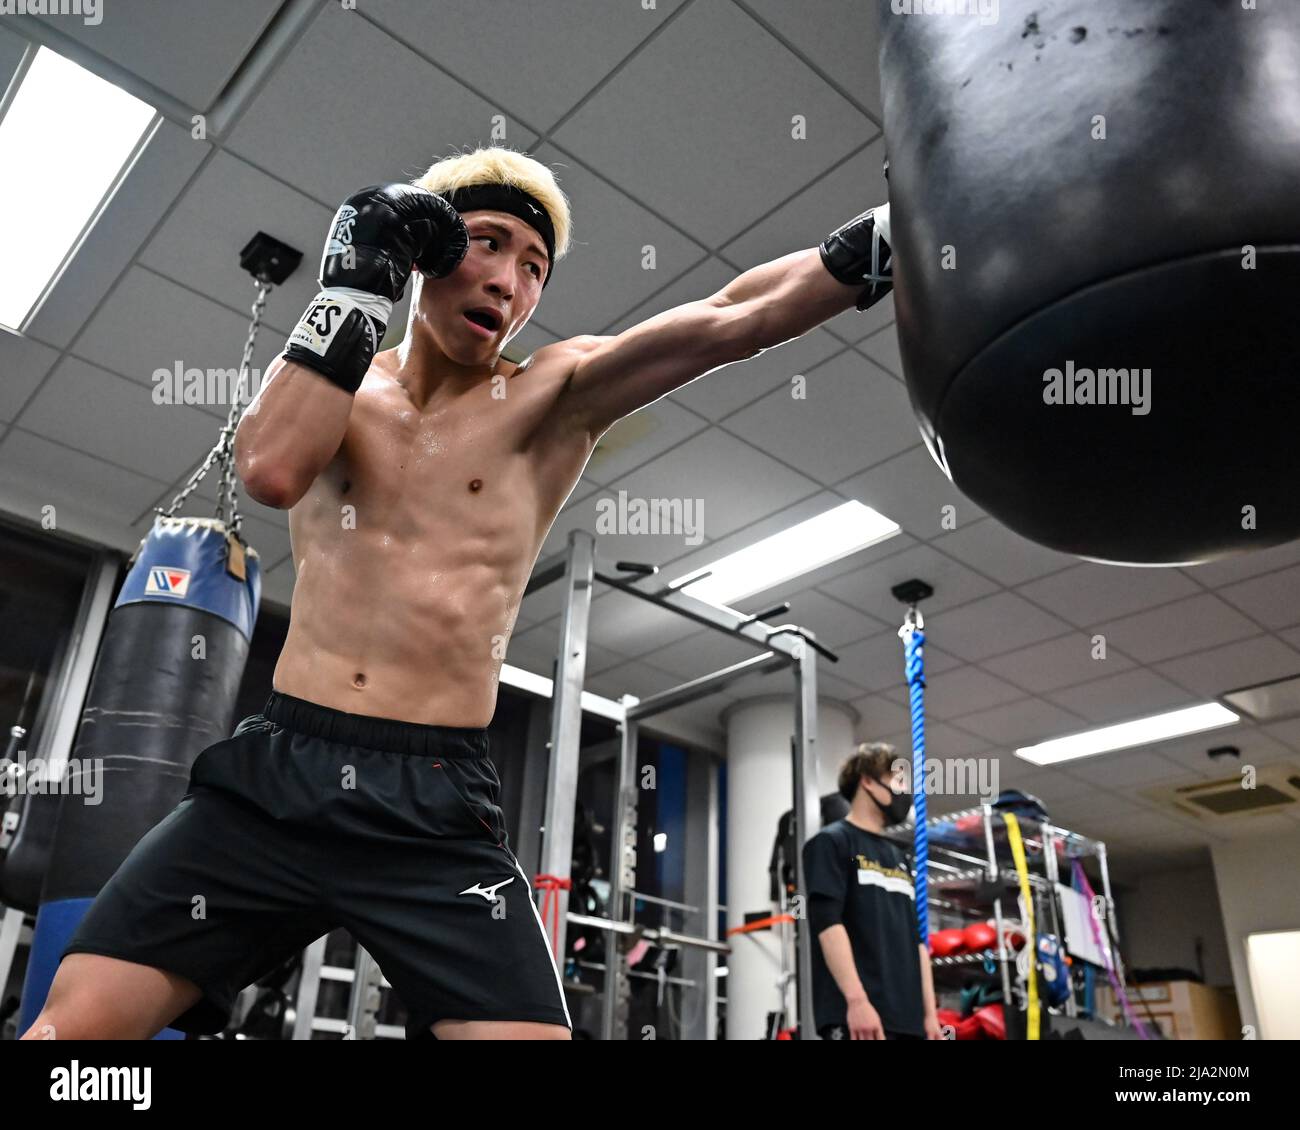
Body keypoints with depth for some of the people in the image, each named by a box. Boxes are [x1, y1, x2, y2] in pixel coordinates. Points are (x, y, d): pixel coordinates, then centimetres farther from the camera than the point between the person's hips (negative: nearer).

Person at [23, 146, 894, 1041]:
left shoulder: (552, 398, 3)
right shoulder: (325, 372, 9)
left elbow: (733, 320, -9)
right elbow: (273, 470, -13)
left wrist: (880, 240, -20)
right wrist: (358, 282, -8)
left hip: (434, 803, -1)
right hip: (277, 773, 2)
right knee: (73, 1021, -1)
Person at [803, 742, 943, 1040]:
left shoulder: (899, 858, 24)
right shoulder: (832, 842, 1)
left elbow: (916, 938, 21)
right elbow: (827, 922, -11)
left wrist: (929, 1012, 12)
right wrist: (857, 1000, -20)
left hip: (908, 1016, 8)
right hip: (857, 1015, -8)